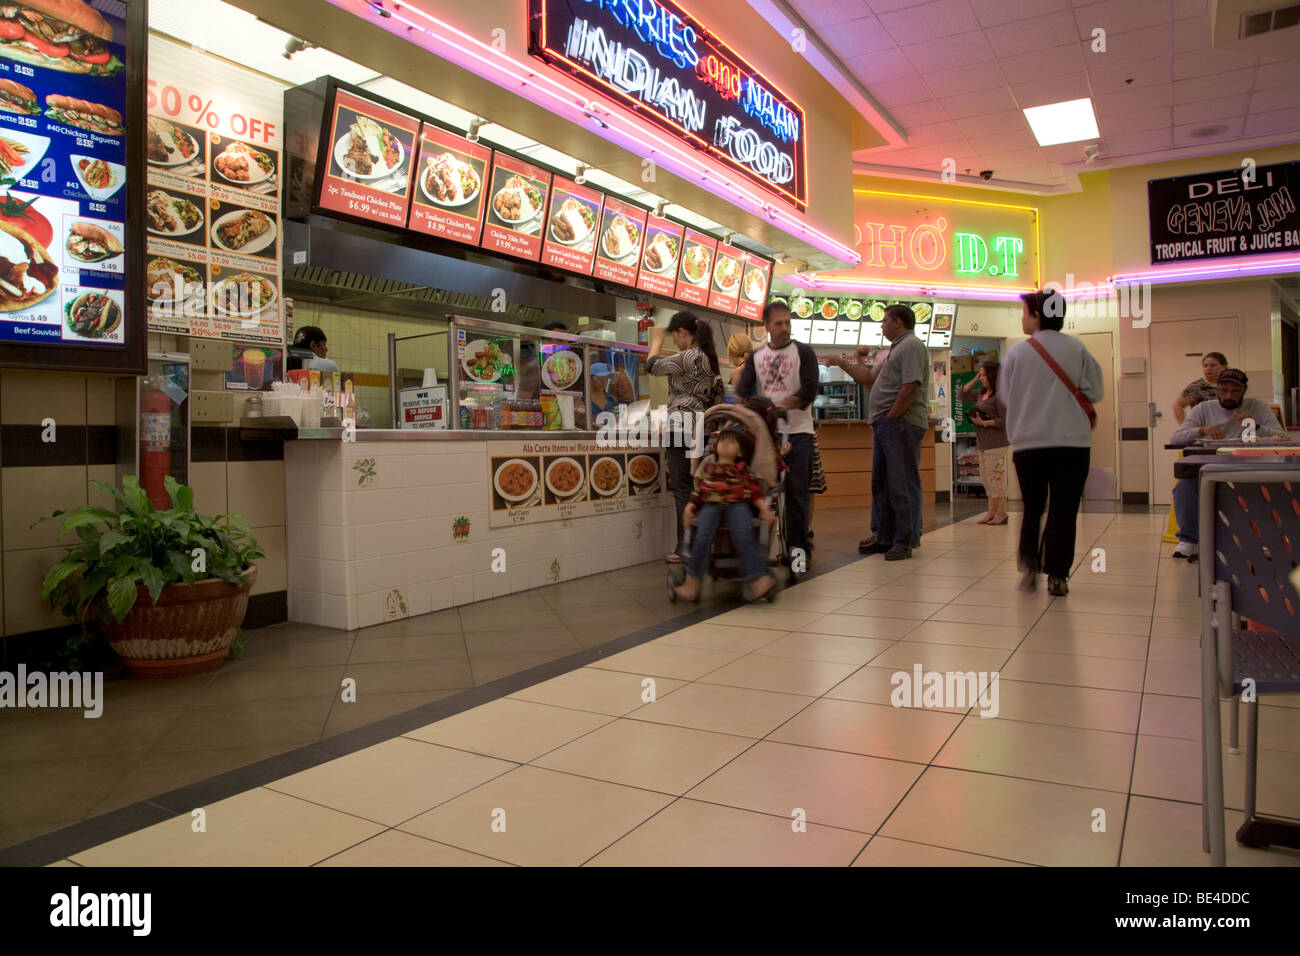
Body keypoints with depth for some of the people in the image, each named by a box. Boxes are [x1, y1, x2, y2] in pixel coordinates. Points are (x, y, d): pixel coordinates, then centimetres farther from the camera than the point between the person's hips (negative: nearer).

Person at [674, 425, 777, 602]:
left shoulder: (743, 469, 20)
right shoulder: (708, 468, 25)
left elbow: (754, 490, 12)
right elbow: (698, 491, 21)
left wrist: (764, 507, -3)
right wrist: (689, 508, 7)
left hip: (737, 504, -1)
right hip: (710, 505, 1)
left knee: (743, 535, -31)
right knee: (703, 535, -28)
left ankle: (758, 578, -33)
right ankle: (692, 581, -26)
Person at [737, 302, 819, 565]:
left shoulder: (803, 352, 3)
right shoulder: (757, 357, 13)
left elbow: (809, 390, -9)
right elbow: (742, 390, 1)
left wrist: (778, 406, -19)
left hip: (797, 432, -3)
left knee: (797, 491, -3)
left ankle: (798, 545, 4)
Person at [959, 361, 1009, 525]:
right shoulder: (982, 392, 13)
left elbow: (1004, 420, -17)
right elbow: (964, 395, 24)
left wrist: (984, 423, -16)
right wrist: (975, 379, 15)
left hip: (996, 444, -9)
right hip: (983, 444, 9)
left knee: (995, 478, -5)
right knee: (986, 479, 12)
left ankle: (1002, 514, 2)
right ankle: (992, 511, 19)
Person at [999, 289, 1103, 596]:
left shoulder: (1017, 352, -2)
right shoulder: (1076, 348, -1)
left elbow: (1004, 399, 4)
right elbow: (1094, 392, 1)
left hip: (1028, 443, 0)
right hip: (1072, 442, 0)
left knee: (1032, 508, 16)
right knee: (1063, 510, 5)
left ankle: (1030, 565, 4)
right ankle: (1057, 576, 5)